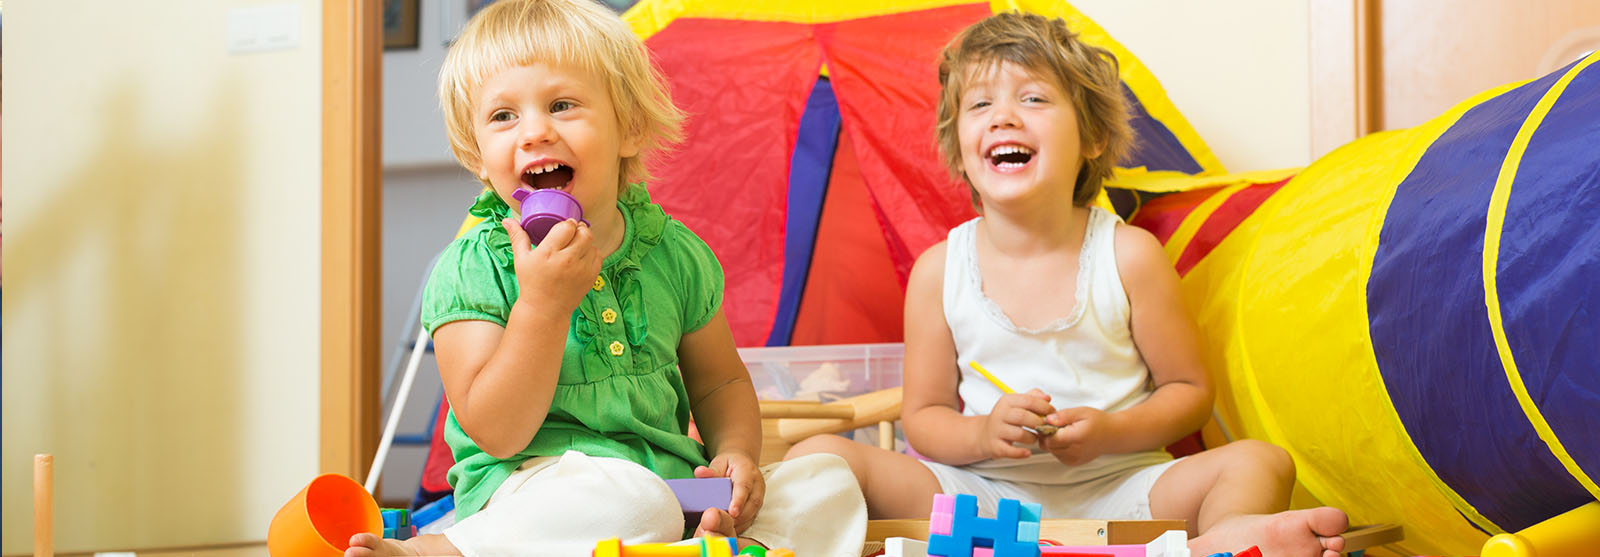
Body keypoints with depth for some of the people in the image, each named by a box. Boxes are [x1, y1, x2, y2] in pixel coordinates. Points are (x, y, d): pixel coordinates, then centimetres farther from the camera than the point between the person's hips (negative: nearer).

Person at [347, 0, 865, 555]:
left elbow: (719, 383, 20)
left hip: (671, 480, 6)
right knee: (630, 501, -36)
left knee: (829, 483, -7)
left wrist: (735, 451, -2)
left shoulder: (677, 254, 4)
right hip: (531, 484, -6)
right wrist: (543, 305, -25)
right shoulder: (469, 270, -8)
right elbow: (497, 433, -15)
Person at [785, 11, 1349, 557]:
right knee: (816, 456, -19)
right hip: (985, 493, 1)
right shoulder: (939, 270, -1)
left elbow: (1189, 390, 3)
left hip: (1114, 487, 0)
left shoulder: (1130, 255, -4)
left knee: (1260, 461, -23)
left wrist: (1111, 433, -16)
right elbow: (923, 414, 6)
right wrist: (982, 435, -16)